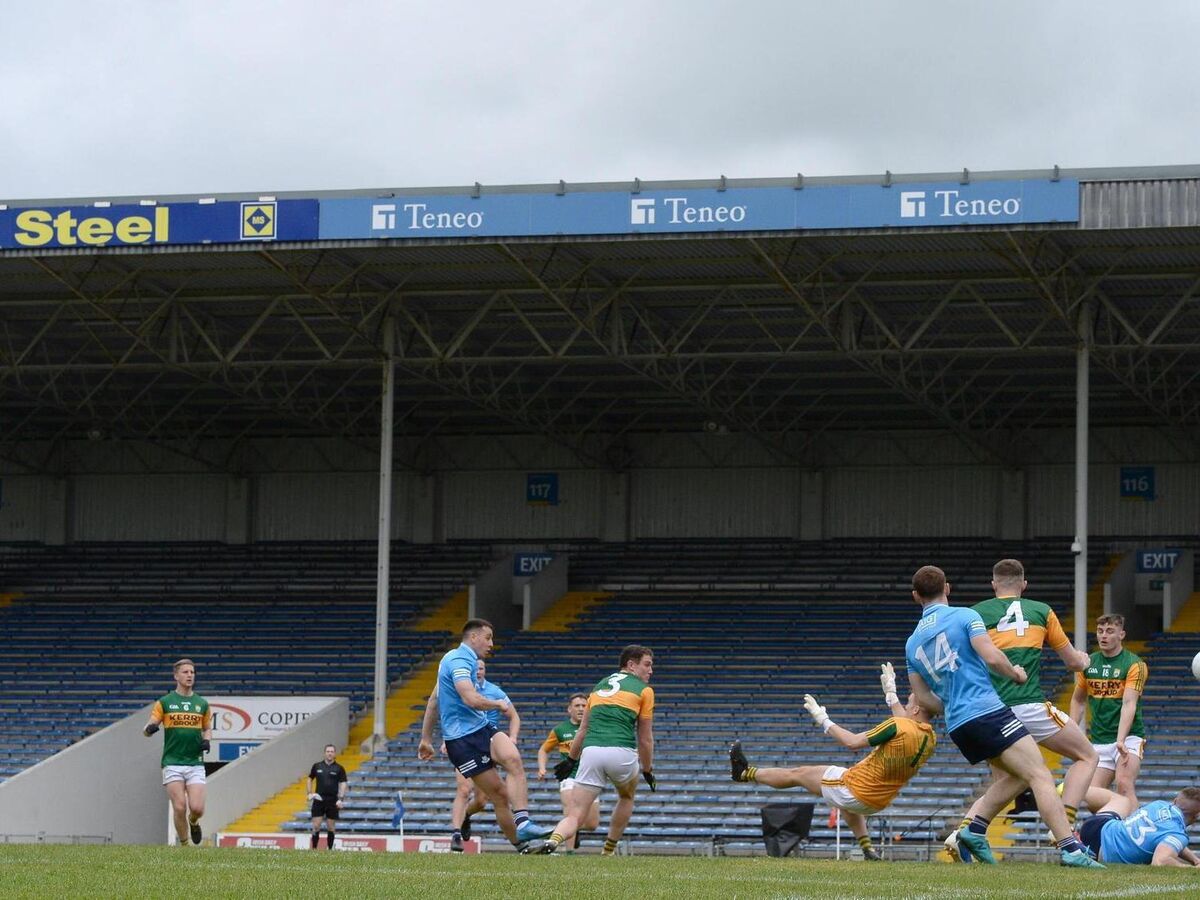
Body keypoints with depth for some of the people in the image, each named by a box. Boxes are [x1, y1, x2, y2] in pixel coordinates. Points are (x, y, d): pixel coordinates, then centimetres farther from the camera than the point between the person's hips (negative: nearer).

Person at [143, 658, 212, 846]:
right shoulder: (164, 702, 2)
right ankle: (184, 845, 8)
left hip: (196, 763, 2)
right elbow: (147, 729, 1)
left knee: (197, 808, -9)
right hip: (172, 763, -2)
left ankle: (193, 823, 26)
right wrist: (150, 728, -24)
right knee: (179, 808, -9)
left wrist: (206, 740, 1)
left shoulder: (202, 703, 10)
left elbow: (207, 728, 23)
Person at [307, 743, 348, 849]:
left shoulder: (339, 768, 1)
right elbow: (310, 779, 18)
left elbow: (343, 784, -1)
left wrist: (341, 799, -12)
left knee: (330, 827, 3)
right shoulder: (317, 766, 6)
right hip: (318, 800, 1)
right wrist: (310, 793, 6)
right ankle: (314, 849, 1)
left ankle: (329, 849, 11)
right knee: (316, 826, -5)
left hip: (332, 801, -1)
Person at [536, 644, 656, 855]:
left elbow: (583, 730, 29)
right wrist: (648, 771, 26)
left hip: (591, 751, 3)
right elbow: (645, 739, 14)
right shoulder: (644, 690, 12)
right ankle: (608, 851, 30)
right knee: (627, 797, 32)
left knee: (574, 816, -1)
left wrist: (571, 760, 38)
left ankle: (553, 841, -33)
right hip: (621, 753, -2)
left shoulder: (600, 685, 26)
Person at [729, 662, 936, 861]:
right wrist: (891, 692, 31)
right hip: (878, 804, 7)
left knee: (799, 774, 13)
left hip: (856, 789, -7)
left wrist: (823, 720, -11)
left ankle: (745, 772, 31)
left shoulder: (896, 727, -26)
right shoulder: (930, 738, -3)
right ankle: (868, 849, 30)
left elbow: (853, 742, -23)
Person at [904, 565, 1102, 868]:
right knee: (1041, 777, -11)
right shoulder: (964, 616, 0)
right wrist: (1016, 673, 7)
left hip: (957, 726, 7)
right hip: (988, 712, -7)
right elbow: (992, 657, -12)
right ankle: (1071, 850, -24)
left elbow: (923, 698, 16)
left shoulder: (912, 643, 16)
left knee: (1013, 776, 23)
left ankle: (975, 831, 9)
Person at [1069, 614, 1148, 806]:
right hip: (1099, 741, 6)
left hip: (1128, 737, -6)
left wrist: (1121, 740, -32)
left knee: (1124, 784, -26)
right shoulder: (1088, 664, 7)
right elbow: (1078, 700, 21)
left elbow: (1129, 704, -21)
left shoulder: (1135, 664, -10)